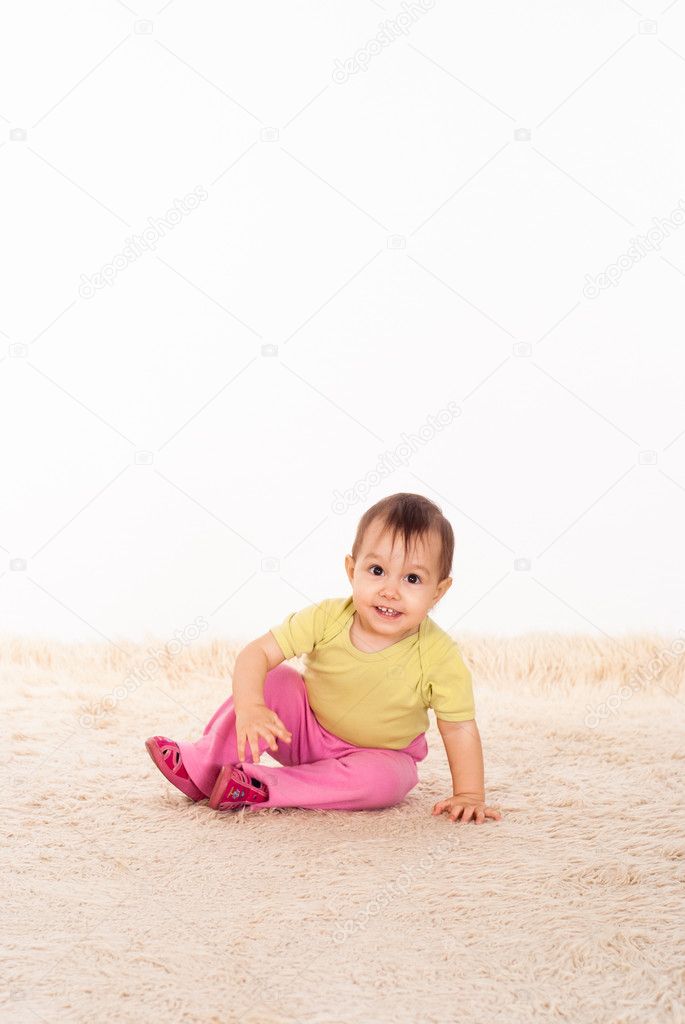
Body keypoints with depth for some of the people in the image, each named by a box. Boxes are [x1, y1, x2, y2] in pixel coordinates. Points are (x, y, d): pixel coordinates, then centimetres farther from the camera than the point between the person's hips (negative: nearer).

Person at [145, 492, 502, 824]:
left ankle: (260, 787, -28)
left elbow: (459, 728, -19)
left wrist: (468, 795, -24)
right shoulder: (327, 618, -23)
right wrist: (249, 707, -42)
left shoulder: (439, 657, -28)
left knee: (383, 779, -34)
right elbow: (257, 653, -24)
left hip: (381, 755, -1)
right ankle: (199, 768, -14)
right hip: (307, 729, 2)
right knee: (271, 681, -22)